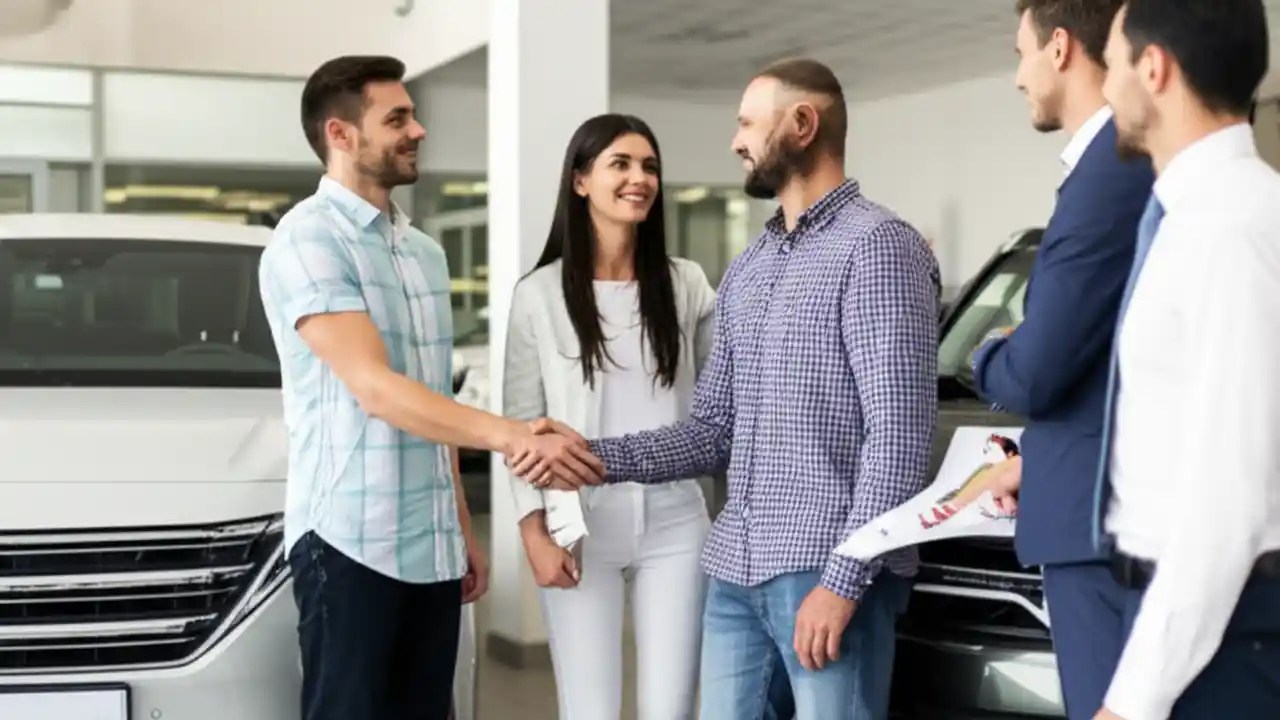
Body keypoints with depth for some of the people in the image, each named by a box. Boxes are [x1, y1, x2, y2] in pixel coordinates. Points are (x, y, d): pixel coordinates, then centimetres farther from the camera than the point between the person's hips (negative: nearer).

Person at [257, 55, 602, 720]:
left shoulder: (425, 252, 15)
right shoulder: (307, 240, -10)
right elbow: (375, 388, -21)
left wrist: (463, 529, 18)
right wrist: (511, 437, -29)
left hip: (431, 546, 7)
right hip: (349, 542, -7)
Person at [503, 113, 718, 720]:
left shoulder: (686, 285, 6)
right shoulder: (540, 294, 0)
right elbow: (523, 423, 0)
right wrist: (534, 531, -7)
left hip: (674, 522, 2)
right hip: (581, 525, -2)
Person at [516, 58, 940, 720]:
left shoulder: (876, 245, -7)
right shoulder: (746, 270, 18)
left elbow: (899, 434, -14)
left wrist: (844, 579, -19)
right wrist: (598, 458, 5)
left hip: (826, 569, -7)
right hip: (735, 573, 7)